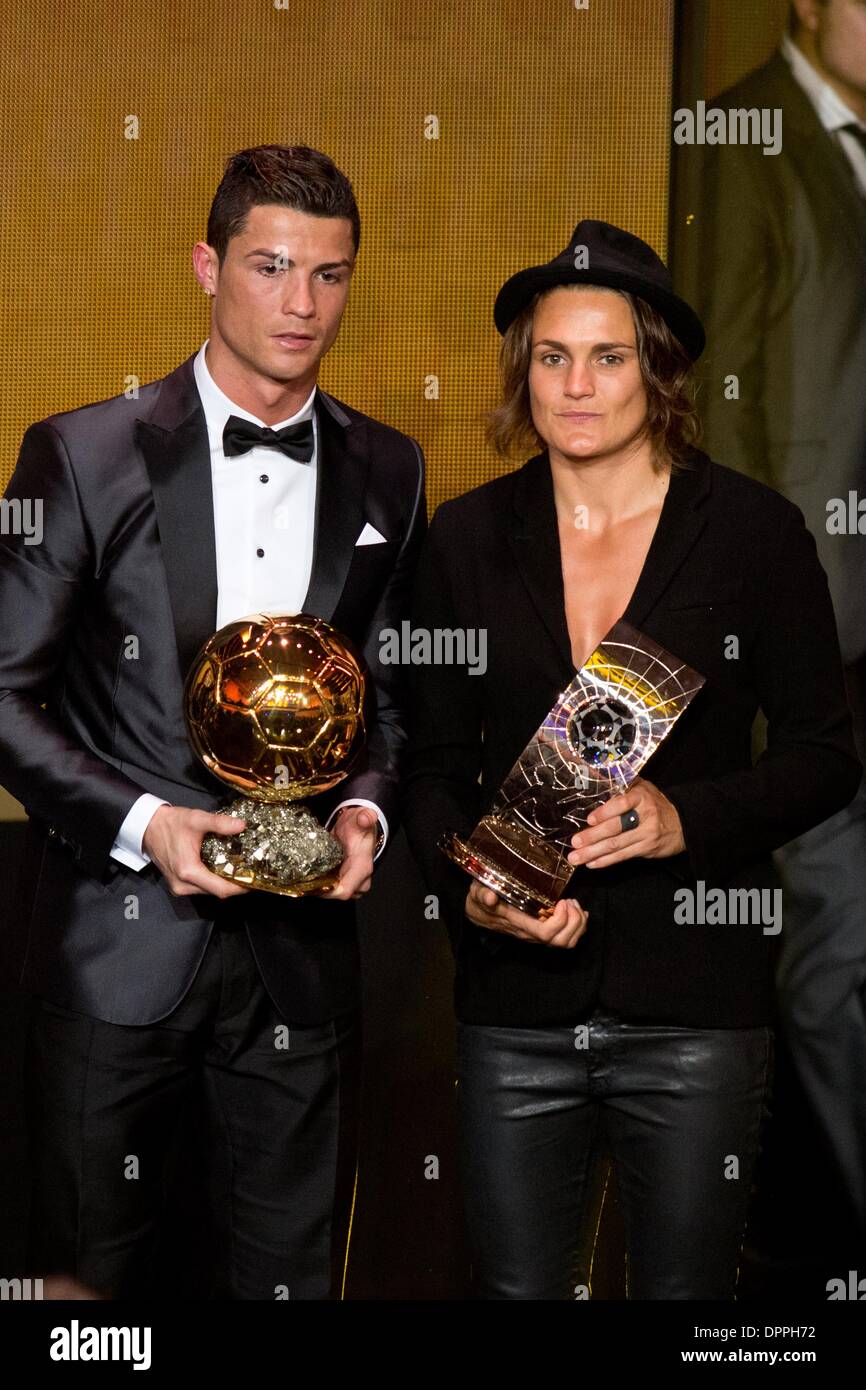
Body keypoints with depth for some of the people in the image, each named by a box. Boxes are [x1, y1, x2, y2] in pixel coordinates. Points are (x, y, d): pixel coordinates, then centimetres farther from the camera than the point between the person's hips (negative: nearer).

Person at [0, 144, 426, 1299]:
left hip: (303, 947, 3)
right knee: (93, 1276, 13)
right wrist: (140, 821, -16)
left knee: (291, 1276, 14)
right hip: (117, 940, -2)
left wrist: (368, 807, -6)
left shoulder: (386, 473, 7)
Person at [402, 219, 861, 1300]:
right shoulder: (466, 539, 5)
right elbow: (434, 763, 9)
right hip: (516, 1004, 2)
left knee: (687, 1287, 11)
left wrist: (687, 817, -17)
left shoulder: (754, 530, -1)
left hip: (696, 1006, -2)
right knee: (516, 1287, 11)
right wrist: (466, 888, -10)